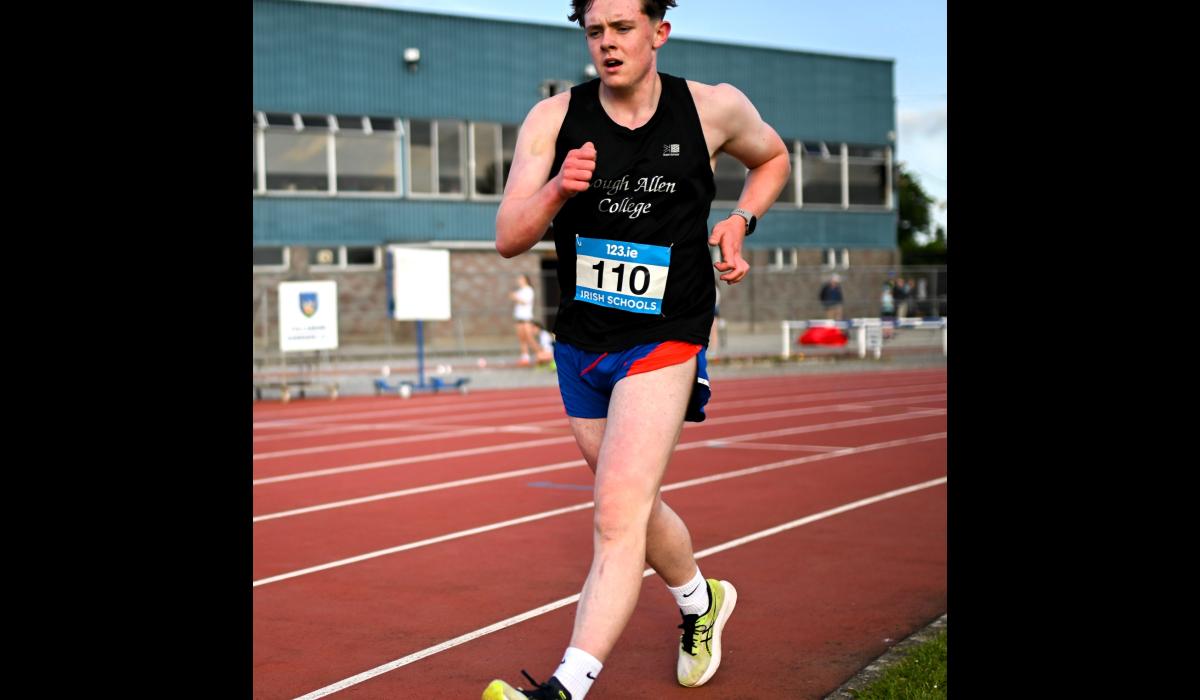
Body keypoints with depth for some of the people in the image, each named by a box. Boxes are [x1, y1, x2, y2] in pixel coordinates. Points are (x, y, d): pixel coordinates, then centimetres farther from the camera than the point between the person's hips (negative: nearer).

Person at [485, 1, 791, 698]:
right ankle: (701, 601, 47)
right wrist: (557, 189, -26)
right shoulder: (554, 118, -3)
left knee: (618, 515, -19)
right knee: (635, 509, 19)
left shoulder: (714, 108, -4)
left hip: (665, 339, -4)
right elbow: (509, 238, -7)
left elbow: (773, 156, 18)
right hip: (581, 344, 4)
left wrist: (740, 220, -1)